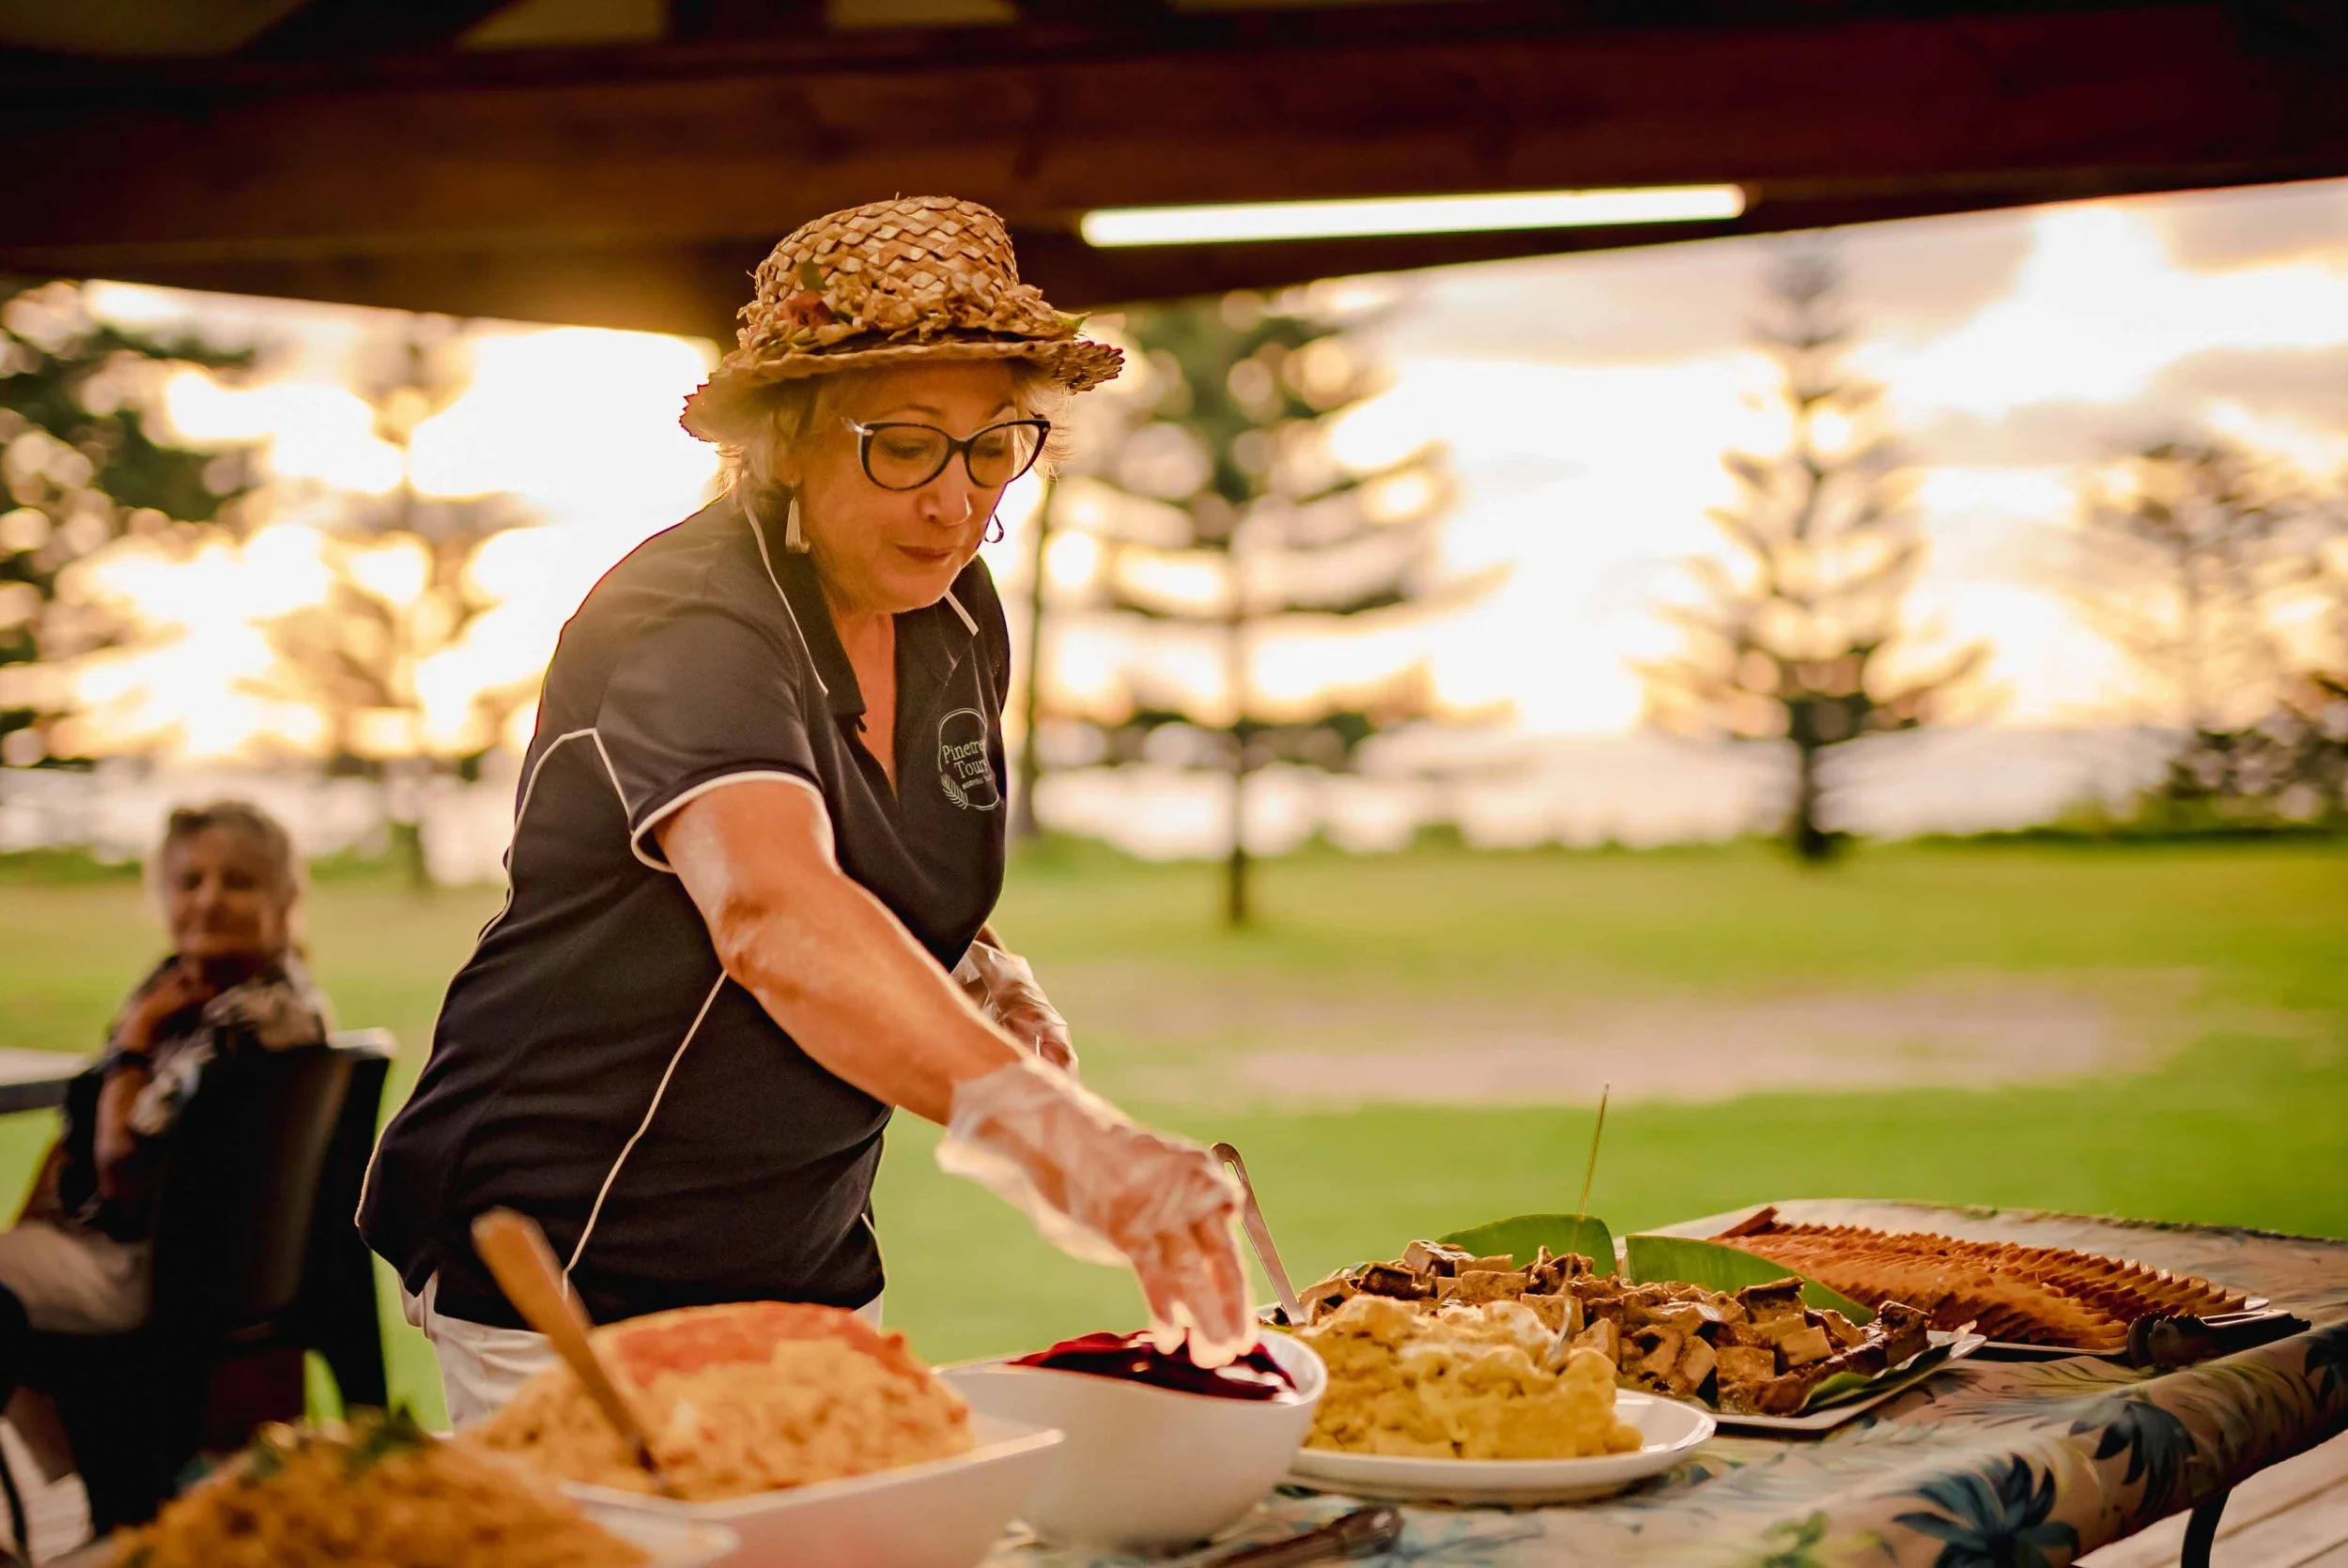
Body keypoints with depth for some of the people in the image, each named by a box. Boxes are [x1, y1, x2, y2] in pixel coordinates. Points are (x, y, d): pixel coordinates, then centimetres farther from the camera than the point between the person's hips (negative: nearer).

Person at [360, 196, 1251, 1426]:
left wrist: (974, 967, -2)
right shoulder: (688, 622, -24)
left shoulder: (959, 621, 1)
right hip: (570, 1282, -7)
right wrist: (1048, 1128, -59)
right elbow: (771, 911, -44)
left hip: (811, 1265, 7)